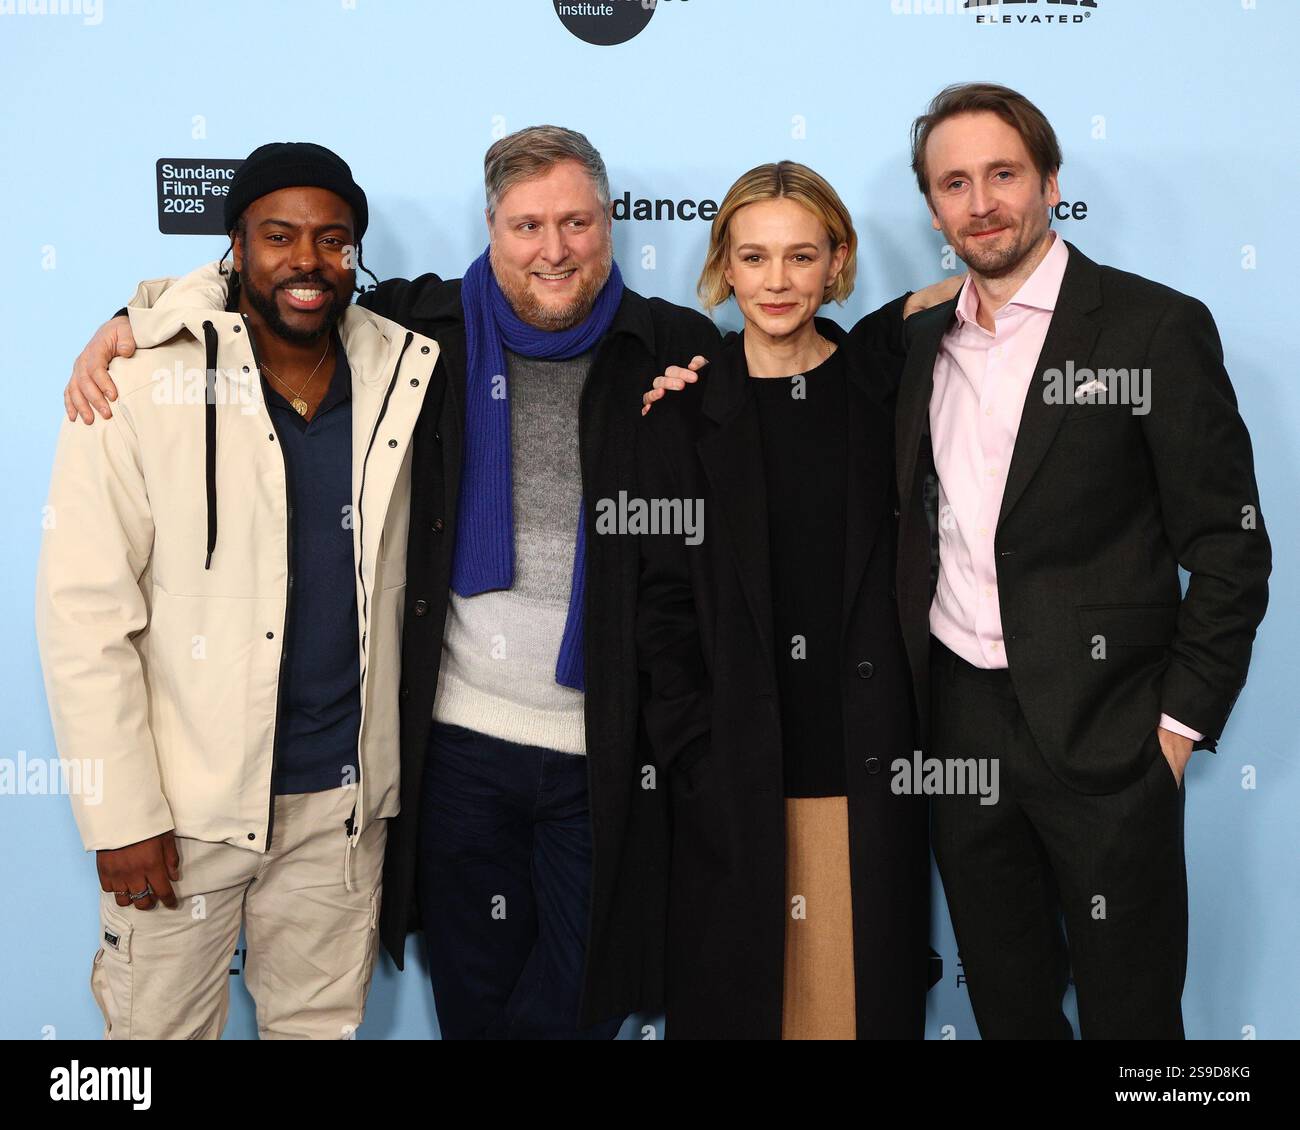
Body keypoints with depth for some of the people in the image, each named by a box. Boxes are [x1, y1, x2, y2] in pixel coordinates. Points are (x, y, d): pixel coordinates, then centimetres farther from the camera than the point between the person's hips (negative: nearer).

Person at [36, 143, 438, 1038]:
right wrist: (122, 816, -13)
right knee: (160, 1024, 11)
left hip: (342, 798, 3)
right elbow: (84, 611, -11)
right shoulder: (139, 386, -10)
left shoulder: (397, 380, 1)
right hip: (186, 802, -3)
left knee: (323, 1024, 17)